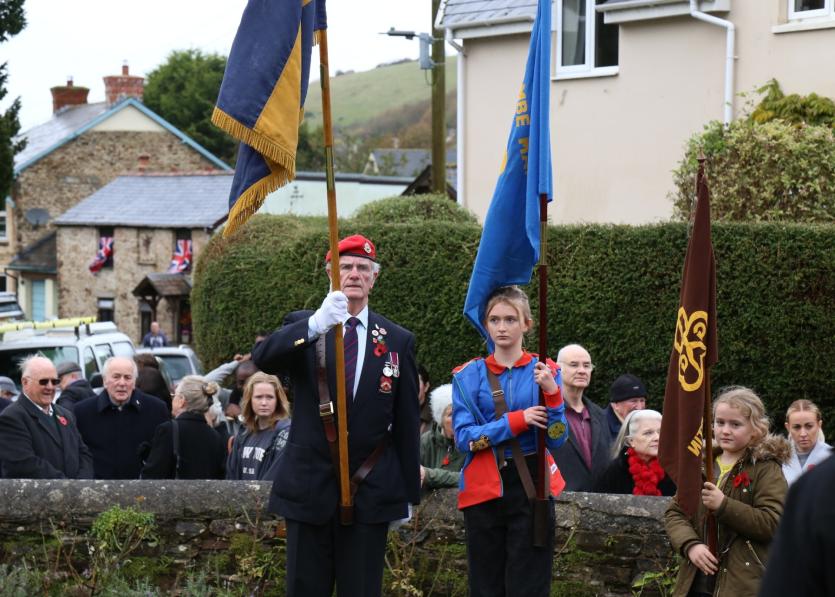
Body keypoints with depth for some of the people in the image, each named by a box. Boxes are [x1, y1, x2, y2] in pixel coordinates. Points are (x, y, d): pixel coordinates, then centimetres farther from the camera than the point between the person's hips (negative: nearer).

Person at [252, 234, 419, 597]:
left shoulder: (399, 341, 7)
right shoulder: (301, 326, 4)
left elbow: (407, 423, 8)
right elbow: (262, 359, -18)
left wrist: (410, 492, 7)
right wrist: (315, 325, -34)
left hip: (371, 493, 0)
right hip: (309, 488, 0)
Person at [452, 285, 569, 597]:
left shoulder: (544, 372, 3)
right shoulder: (469, 375, 3)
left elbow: (556, 440, -4)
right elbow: (463, 437, -8)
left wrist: (551, 393, -19)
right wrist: (518, 420, -16)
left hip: (531, 488, -1)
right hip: (483, 490, 1)